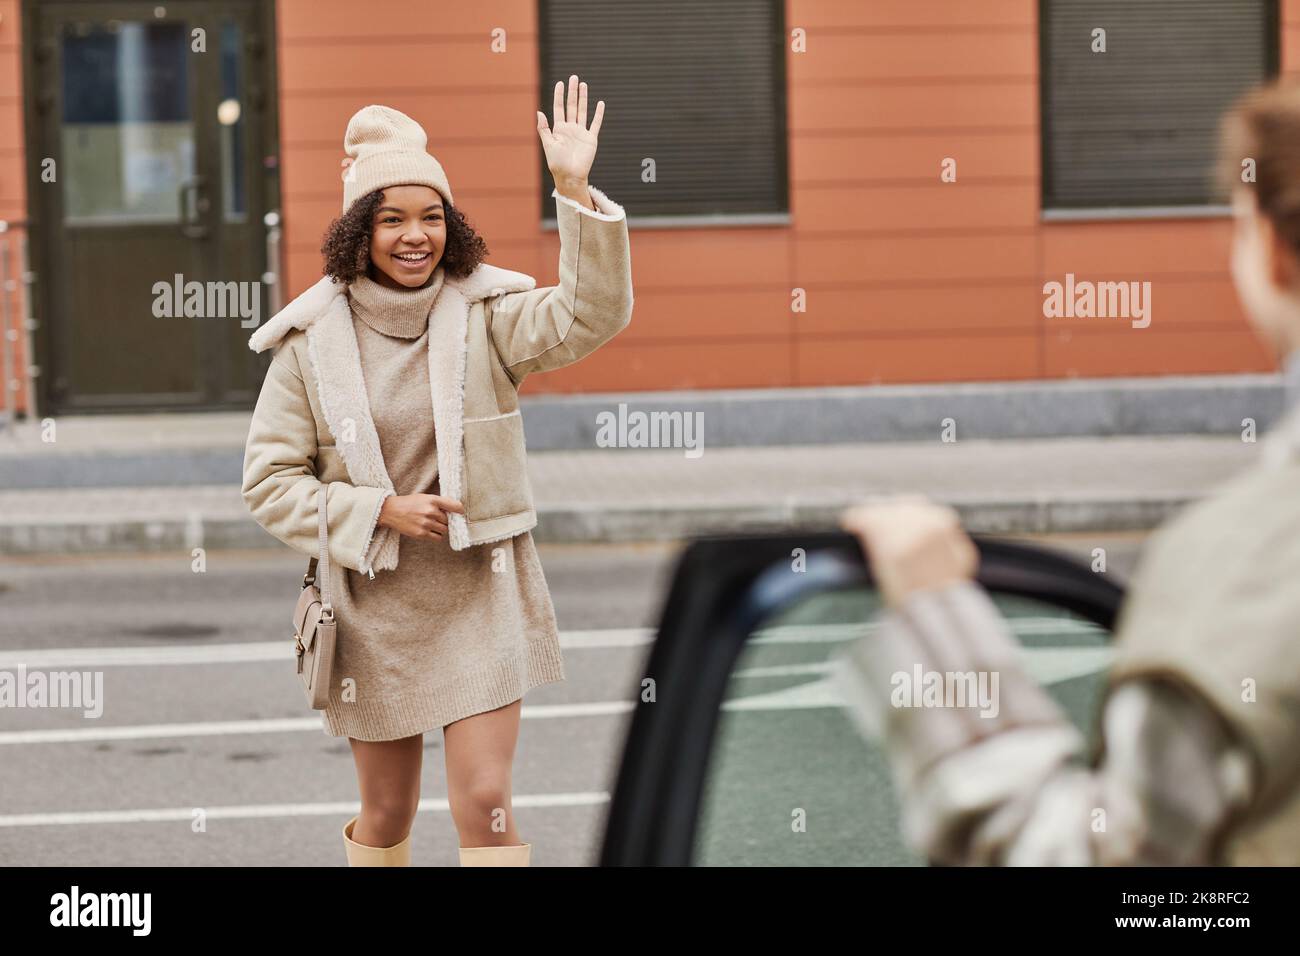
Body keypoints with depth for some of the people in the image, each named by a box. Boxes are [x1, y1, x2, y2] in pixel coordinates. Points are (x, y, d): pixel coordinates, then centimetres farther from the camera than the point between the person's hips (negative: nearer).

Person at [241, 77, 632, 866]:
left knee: (485, 805, -7)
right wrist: (381, 511, -15)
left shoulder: (485, 314, -6)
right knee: (388, 814, 14)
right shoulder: (311, 341, -5)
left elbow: (590, 317, -23)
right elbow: (270, 483, -2)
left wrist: (576, 192, -34)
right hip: (375, 601, 1)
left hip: (481, 593, -1)